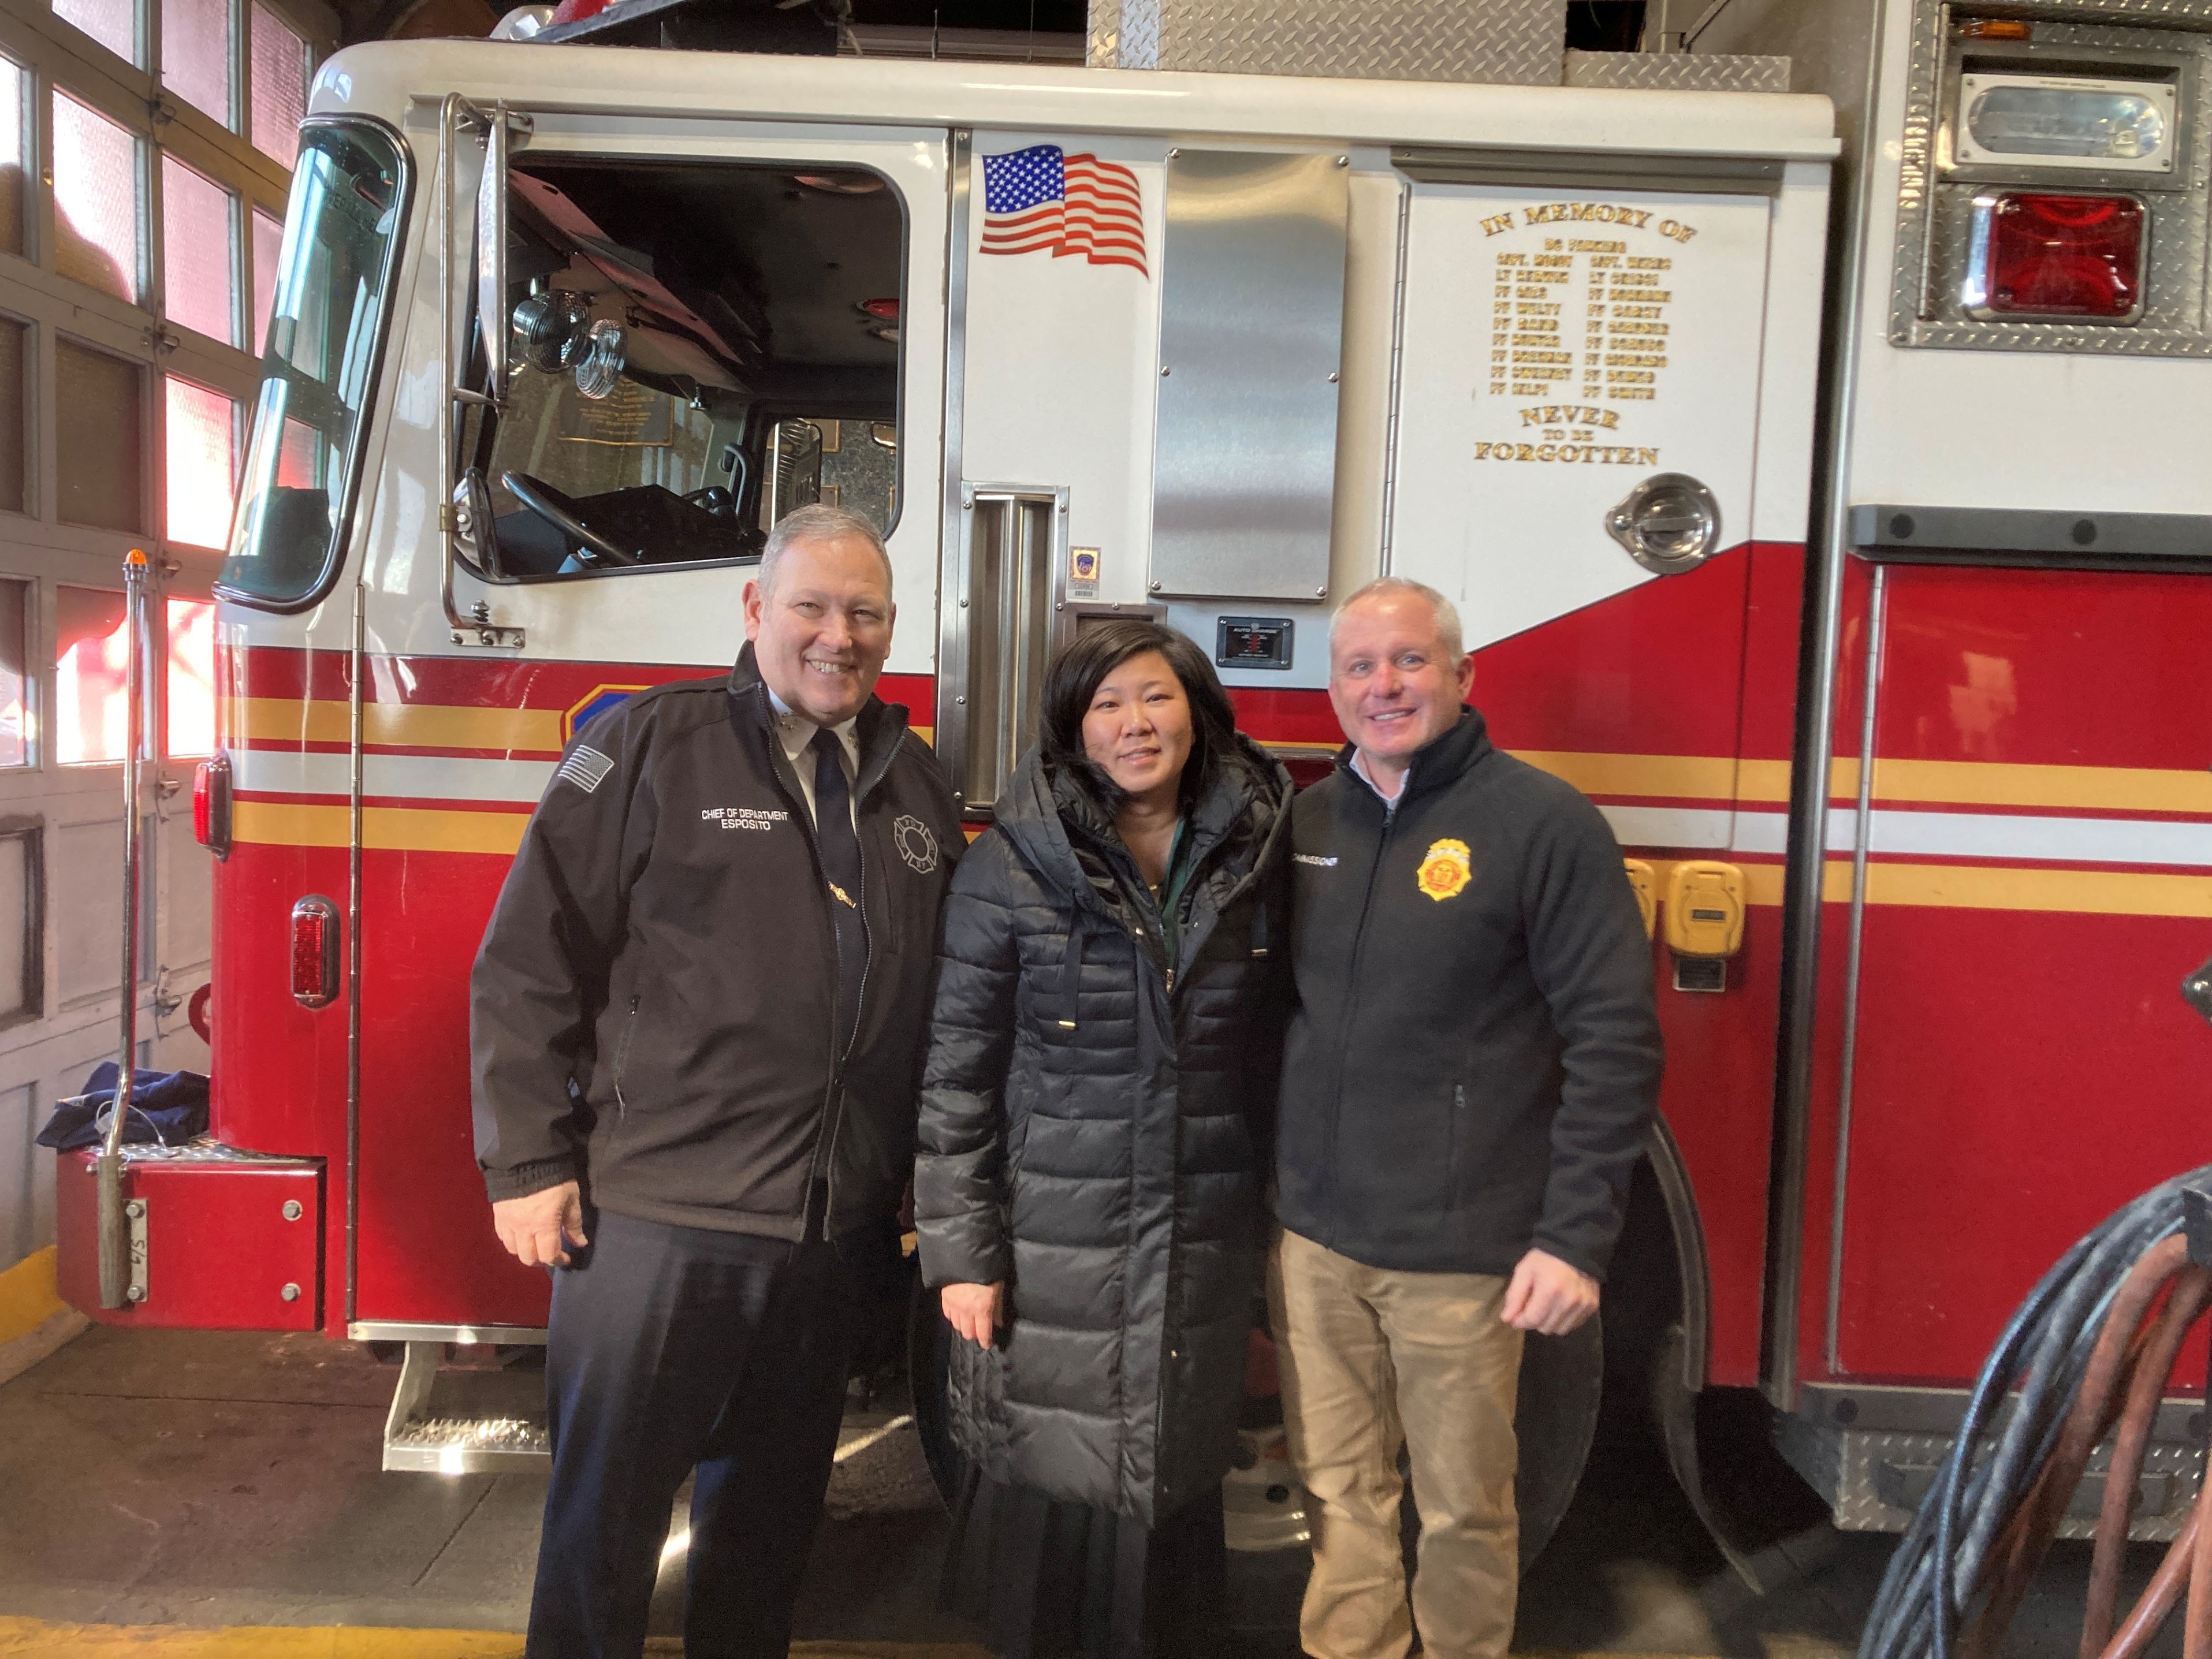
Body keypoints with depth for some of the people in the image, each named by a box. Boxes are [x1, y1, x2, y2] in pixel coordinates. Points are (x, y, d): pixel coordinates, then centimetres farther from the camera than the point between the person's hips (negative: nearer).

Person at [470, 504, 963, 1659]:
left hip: (836, 1229, 5)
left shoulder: (915, 783, 10)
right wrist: (529, 1165, -9)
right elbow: (531, 962, -7)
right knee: (608, 1510, 9)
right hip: (655, 1217, -4)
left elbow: (945, 995, 14)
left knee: (773, 1512, 20)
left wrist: (930, 1186, 12)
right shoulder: (650, 744, -5)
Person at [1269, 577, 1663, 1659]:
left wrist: (1576, 1236, -14)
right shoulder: (1303, 822, 7)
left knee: (1464, 1505, 11)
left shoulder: (1543, 824, -8)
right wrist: (1257, 1188, 12)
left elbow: (1615, 1040, -10)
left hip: (1461, 1249, -4)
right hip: (1314, 1240, 4)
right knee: (1338, 1490, 15)